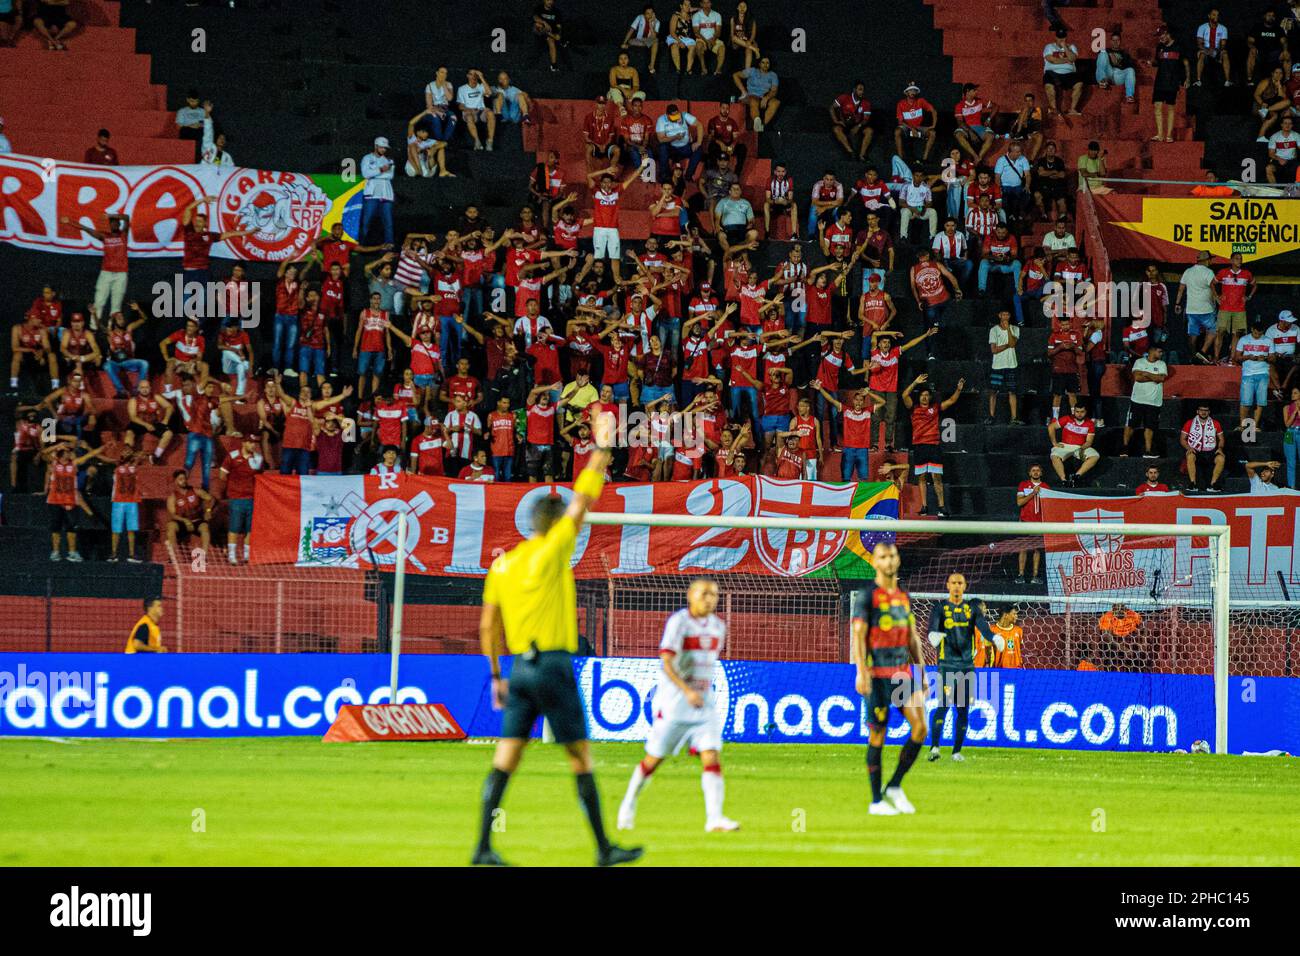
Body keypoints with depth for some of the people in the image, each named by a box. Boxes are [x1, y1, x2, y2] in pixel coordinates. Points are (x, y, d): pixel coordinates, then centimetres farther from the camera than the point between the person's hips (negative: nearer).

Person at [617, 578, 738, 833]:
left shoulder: (718, 626, 9)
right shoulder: (679, 622, -11)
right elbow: (667, 663, -20)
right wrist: (688, 692, -30)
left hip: (705, 703, 5)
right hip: (674, 698, -5)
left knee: (711, 757, -11)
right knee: (655, 758, 5)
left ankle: (714, 818, -16)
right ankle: (628, 806, 26)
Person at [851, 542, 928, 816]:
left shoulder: (903, 596, 16)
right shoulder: (867, 595, -4)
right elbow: (858, 636, -10)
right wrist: (862, 672, -19)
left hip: (903, 672, 6)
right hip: (878, 674, -6)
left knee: (920, 727, -7)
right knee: (877, 735, -2)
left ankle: (894, 788, 6)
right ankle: (876, 801, 5)